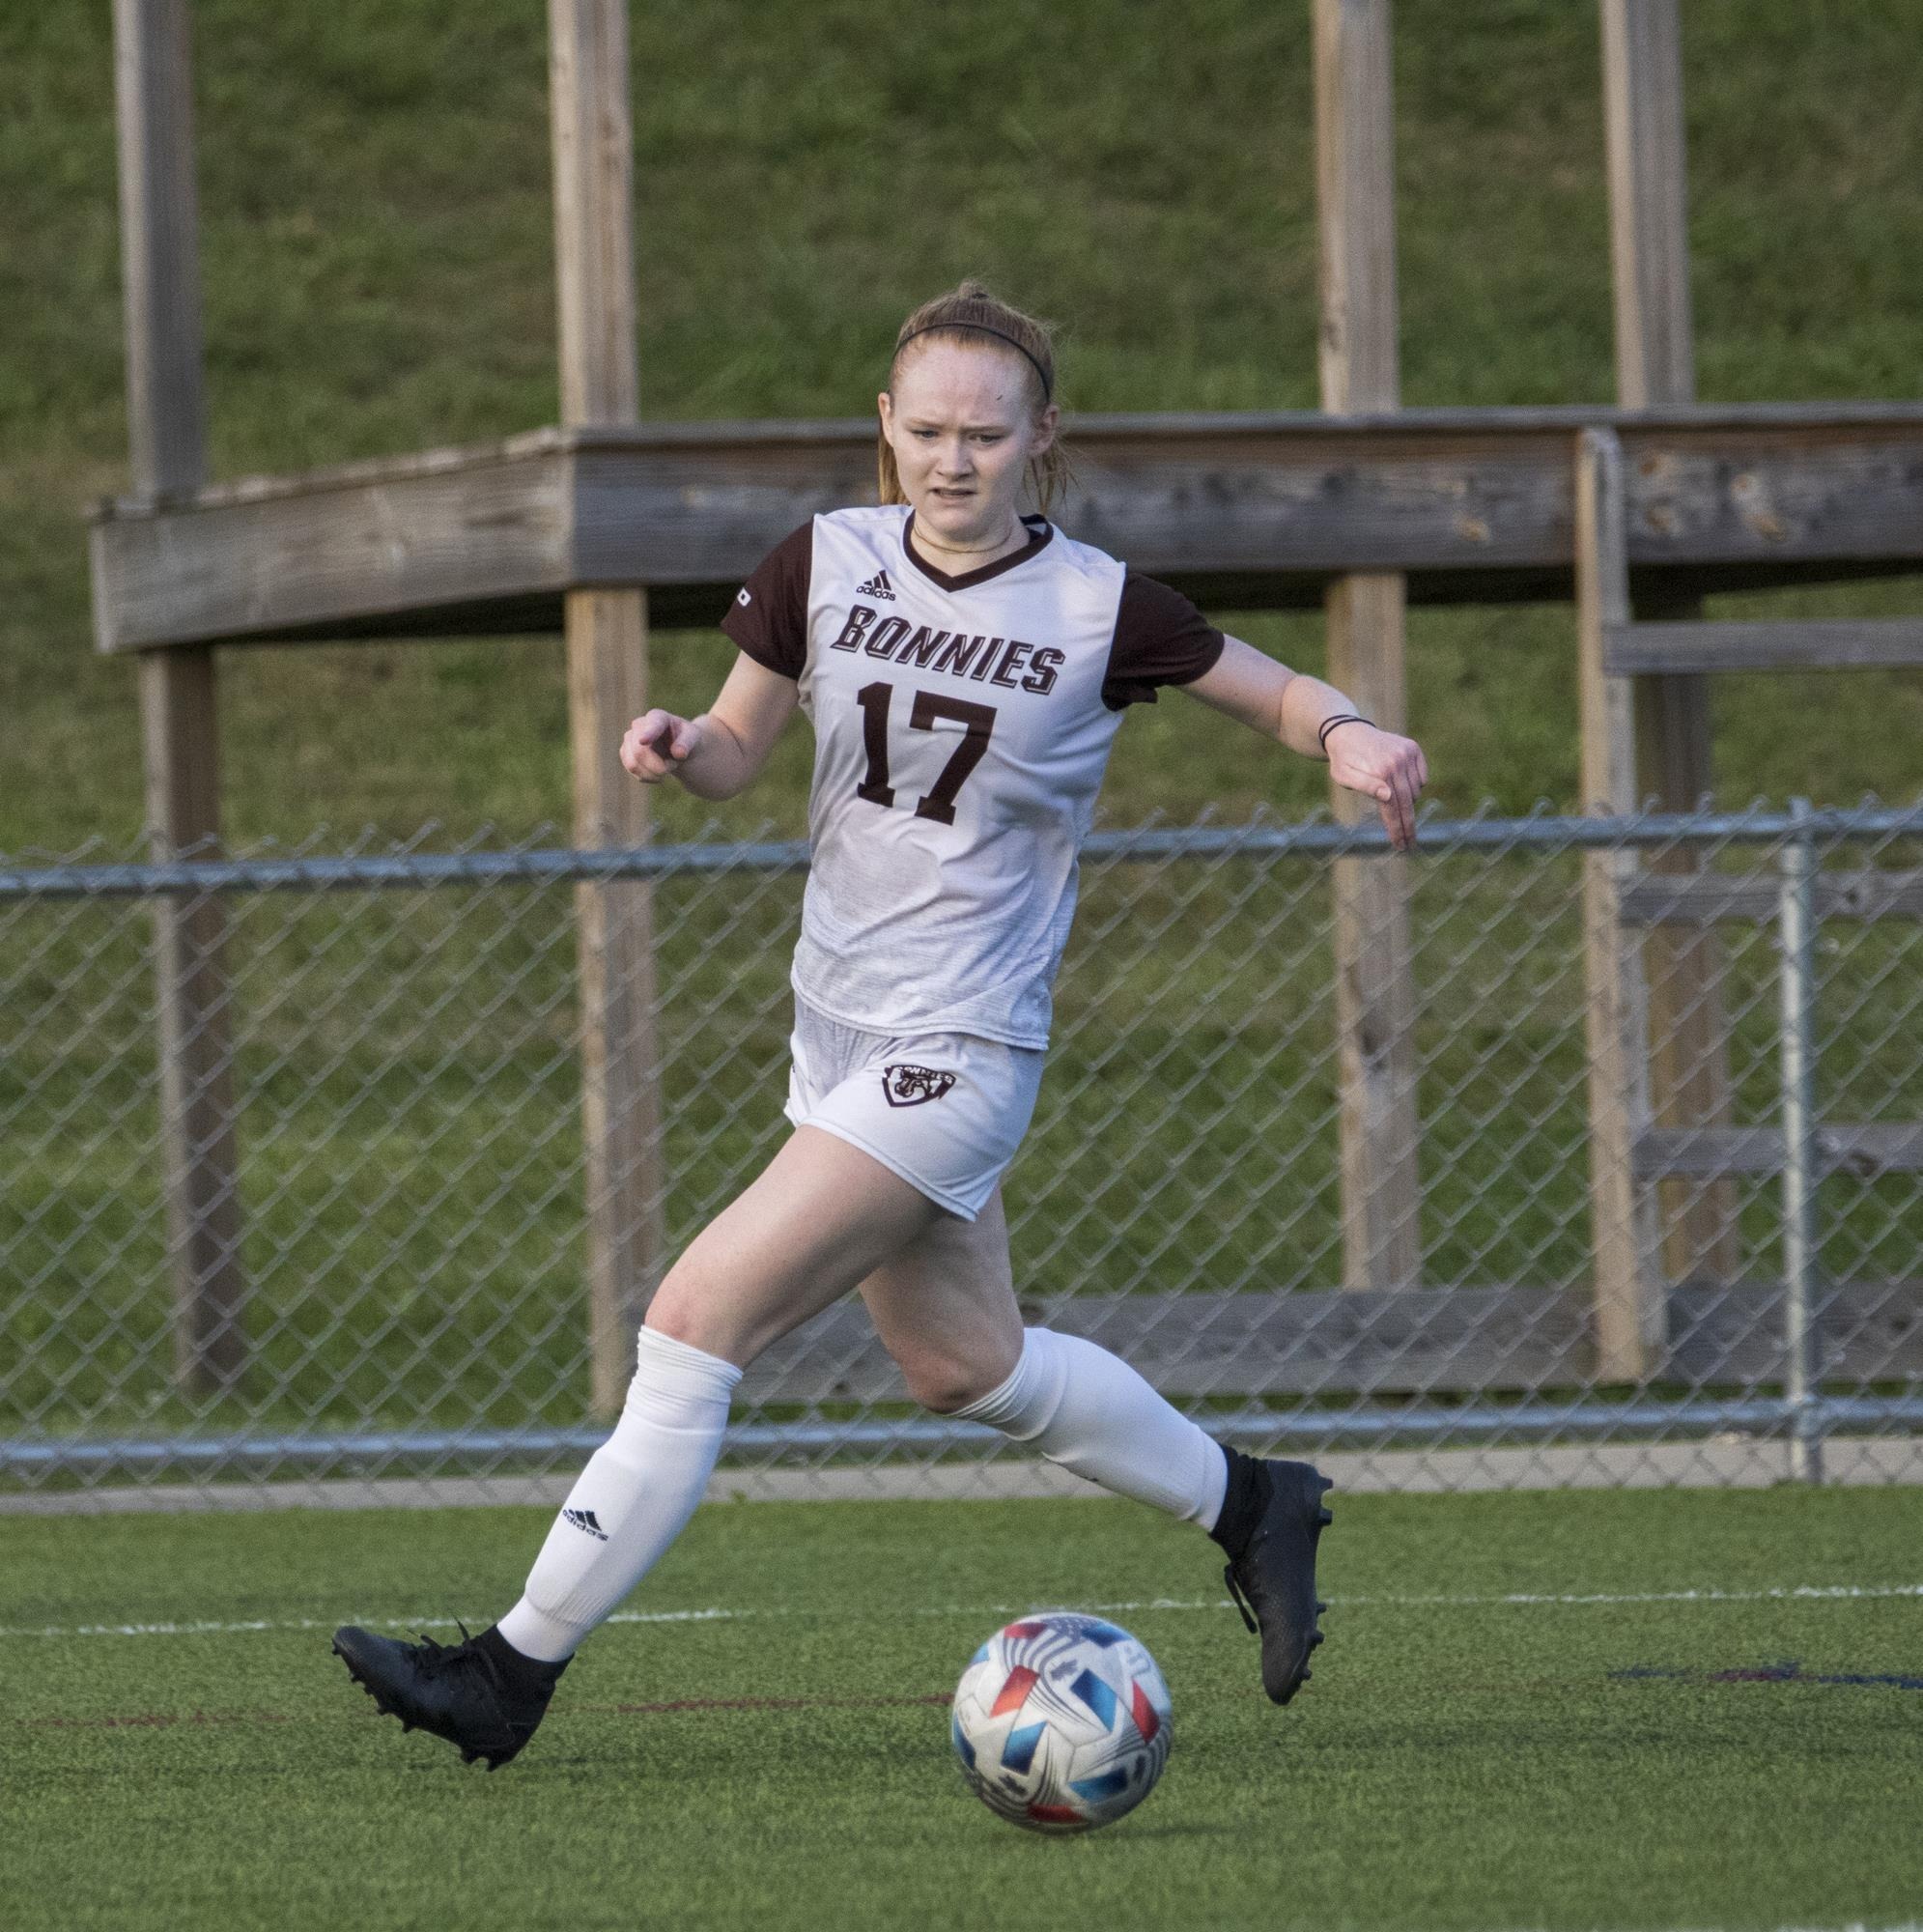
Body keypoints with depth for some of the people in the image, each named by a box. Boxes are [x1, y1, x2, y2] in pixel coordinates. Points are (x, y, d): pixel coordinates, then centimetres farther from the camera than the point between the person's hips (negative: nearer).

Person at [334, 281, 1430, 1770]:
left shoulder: (1104, 611, -11)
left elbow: (1282, 696, 1)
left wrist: (1352, 737, -21)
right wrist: (680, 746, -13)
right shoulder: (827, 564, 0)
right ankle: (1252, 1506, 42)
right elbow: (739, 749, 10)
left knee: (697, 1321, -15)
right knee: (965, 1367, 20)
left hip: (959, 1052, -7)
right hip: (838, 1027, 7)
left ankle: (517, 1671, -11)